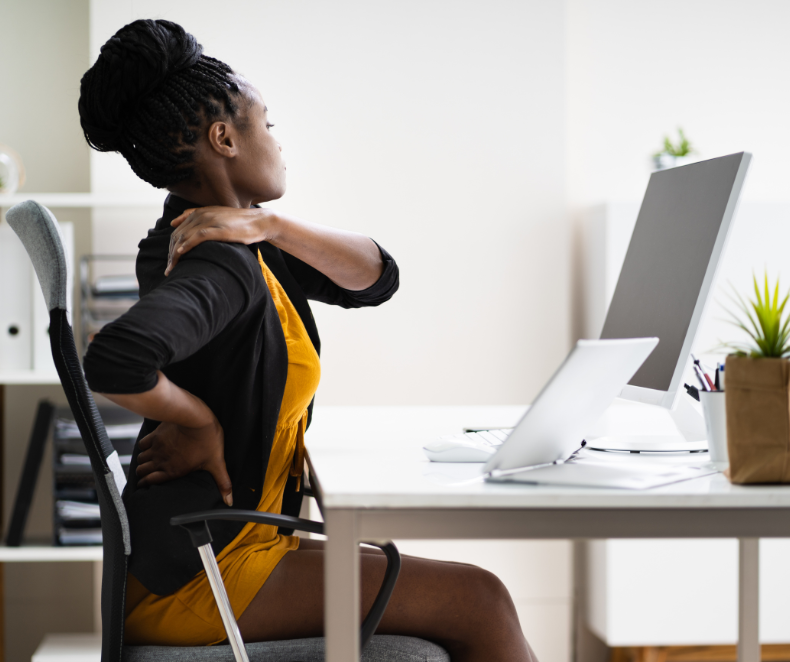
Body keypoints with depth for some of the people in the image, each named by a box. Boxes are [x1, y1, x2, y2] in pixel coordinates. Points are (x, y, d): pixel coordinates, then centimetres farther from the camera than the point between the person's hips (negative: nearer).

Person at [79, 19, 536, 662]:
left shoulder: (242, 249, 10)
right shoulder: (222, 266, -21)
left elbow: (376, 277, 6)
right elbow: (115, 359, -39)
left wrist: (270, 225, -10)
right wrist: (202, 422, -20)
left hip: (241, 540, 10)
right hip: (193, 573, -10)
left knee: (472, 595, 12)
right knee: (478, 602, -10)